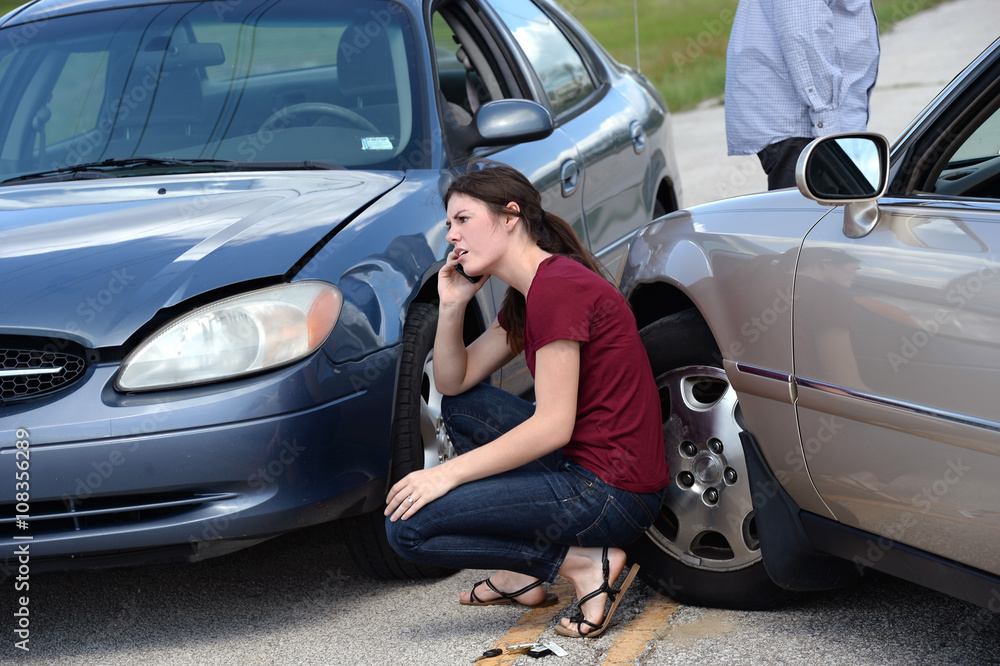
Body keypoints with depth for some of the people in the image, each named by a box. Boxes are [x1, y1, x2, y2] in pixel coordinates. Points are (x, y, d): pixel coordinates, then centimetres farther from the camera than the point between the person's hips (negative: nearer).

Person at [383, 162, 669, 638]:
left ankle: (586, 562, -8)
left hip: (613, 490, -10)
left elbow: (553, 426, -21)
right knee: (461, 406, 22)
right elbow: (453, 382, 19)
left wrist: (449, 473, -17)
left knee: (407, 526, -11)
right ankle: (521, 575, 16)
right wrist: (451, 306, 3)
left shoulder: (557, 286, -16)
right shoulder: (527, 294, 15)